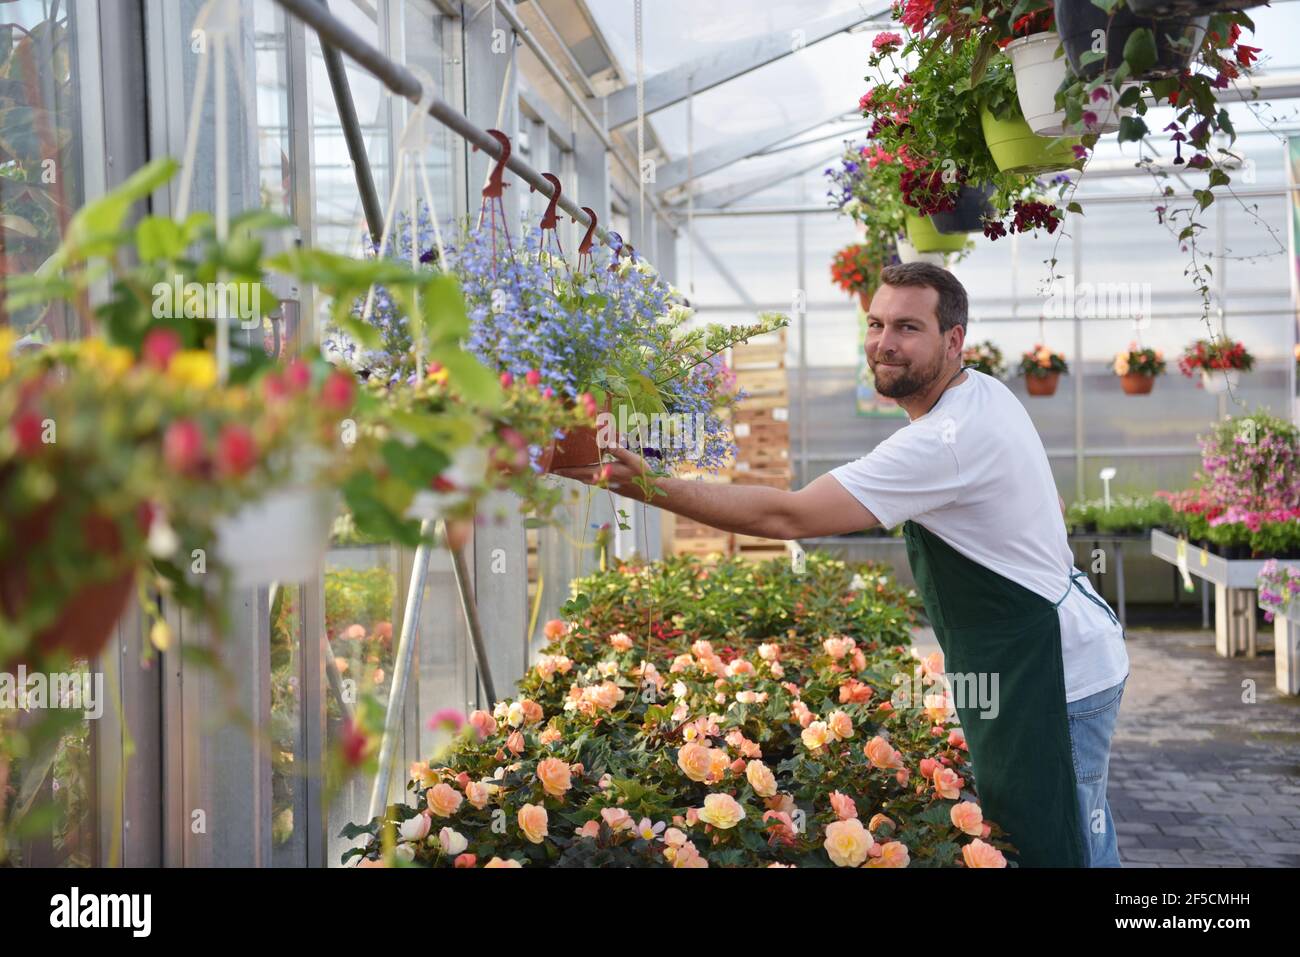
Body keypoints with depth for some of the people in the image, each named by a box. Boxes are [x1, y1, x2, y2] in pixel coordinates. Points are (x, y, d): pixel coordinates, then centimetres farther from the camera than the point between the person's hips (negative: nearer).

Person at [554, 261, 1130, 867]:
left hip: (1057, 675, -10)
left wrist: (649, 488, -32)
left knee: (1055, 849, 0)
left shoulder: (946, 441, -29)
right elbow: (1053, 505, 21)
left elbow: (787, 516, -34)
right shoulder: (985, 391, 4)